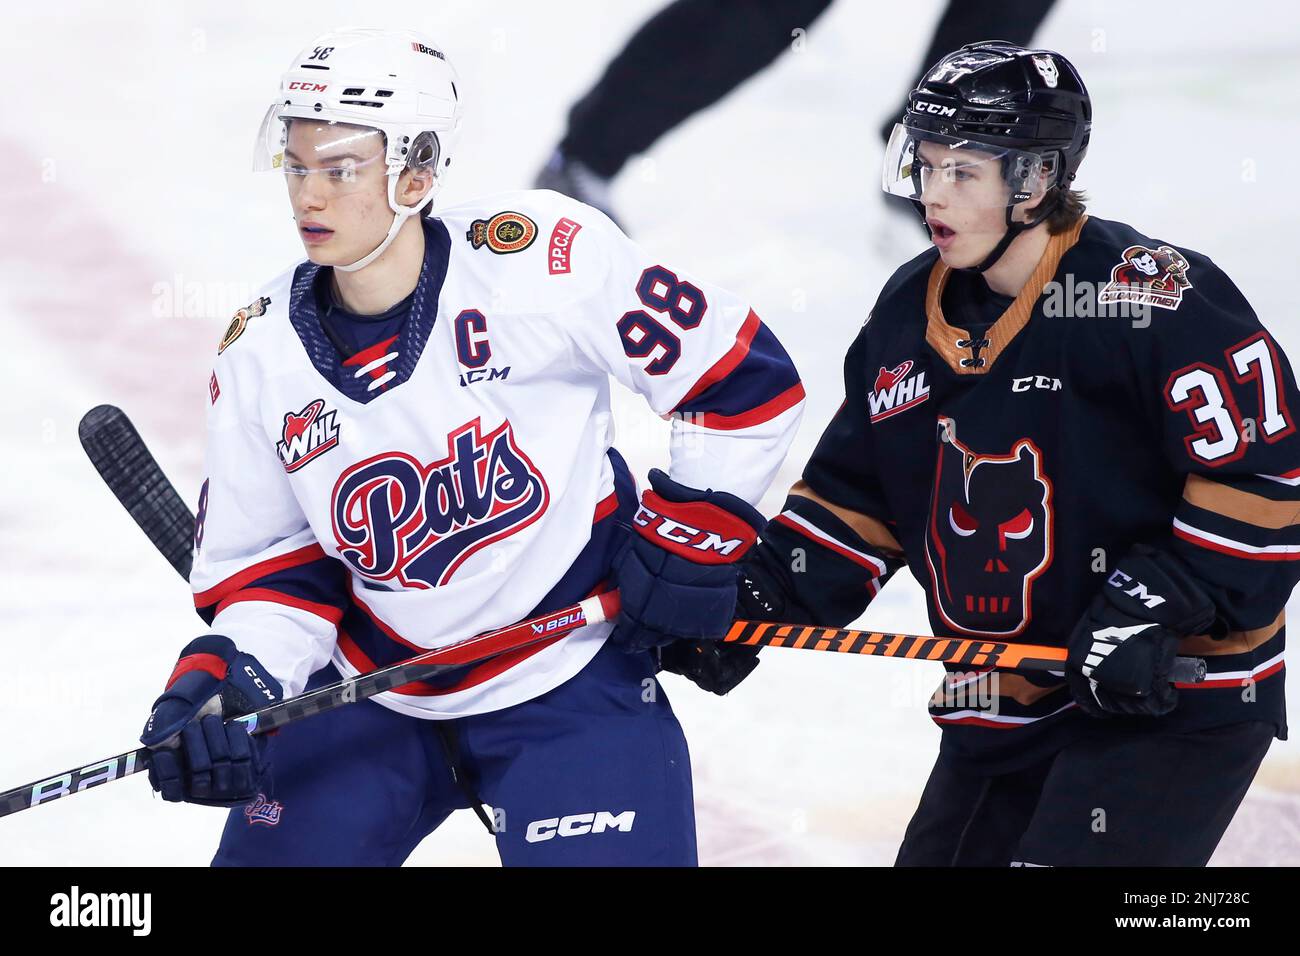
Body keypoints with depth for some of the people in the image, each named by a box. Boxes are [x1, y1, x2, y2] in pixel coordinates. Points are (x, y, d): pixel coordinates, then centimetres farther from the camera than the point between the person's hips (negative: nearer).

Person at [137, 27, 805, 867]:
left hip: (572, 685, -4)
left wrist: (694, 544, -10)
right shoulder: (261, 354, -4)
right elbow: (265, 561, 3)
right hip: (372, 690, 4)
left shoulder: (546, 258, -18)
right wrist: (229, 683, -15)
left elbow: (745, 379, -10)